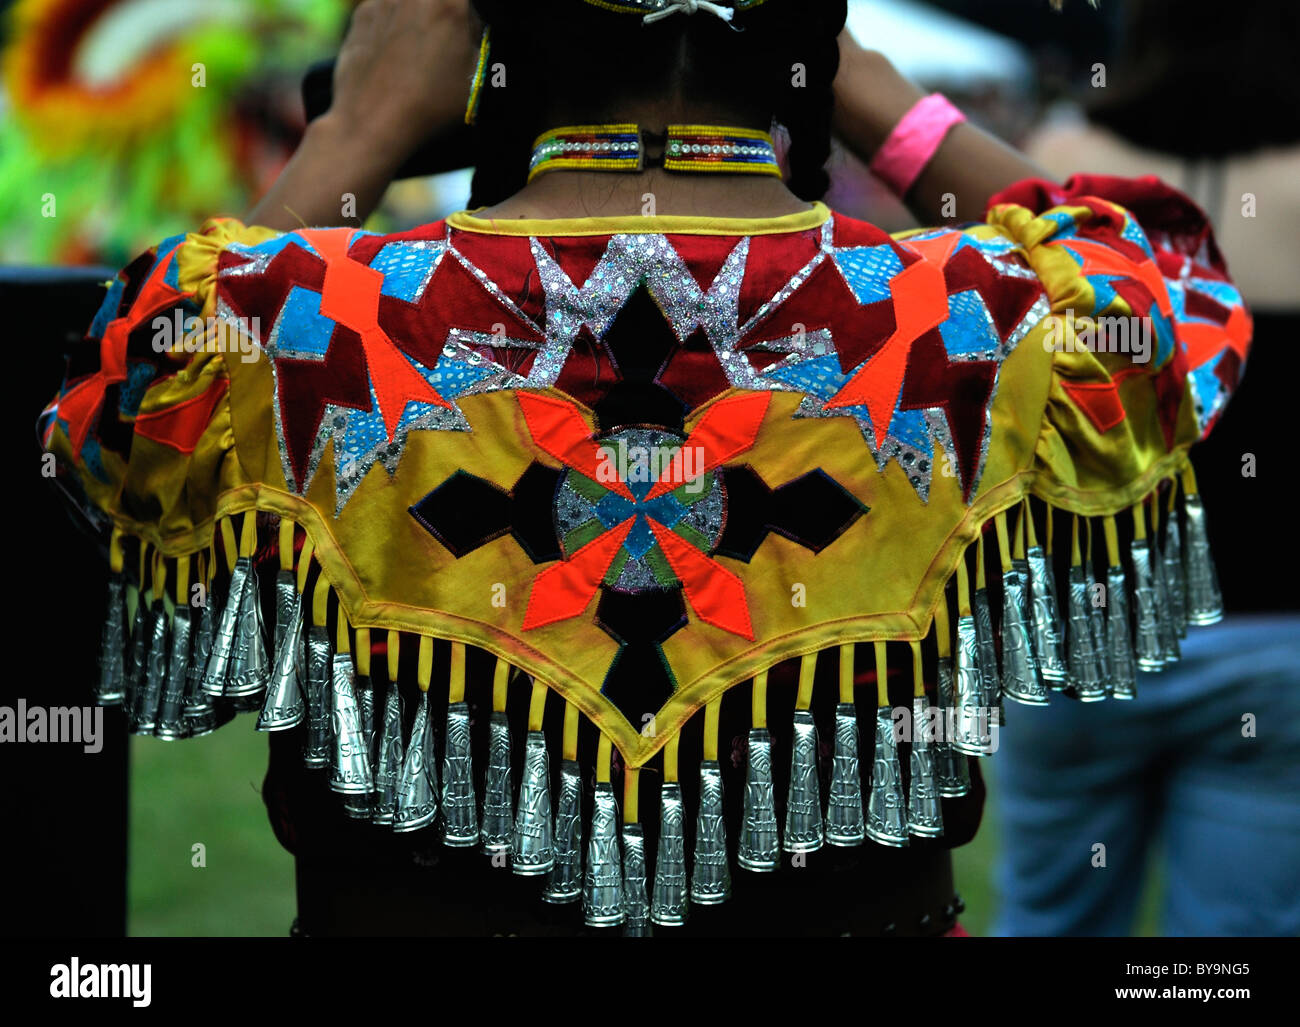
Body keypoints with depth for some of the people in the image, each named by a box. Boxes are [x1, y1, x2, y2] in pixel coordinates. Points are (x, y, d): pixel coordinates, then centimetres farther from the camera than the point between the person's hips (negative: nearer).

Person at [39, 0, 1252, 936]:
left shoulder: (298, 333, -18)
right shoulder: (986, 333, -16)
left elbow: (104, 411, 4)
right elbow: (1176, 278, 6)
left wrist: (357, 128, 5)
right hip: (858, 906, 0)